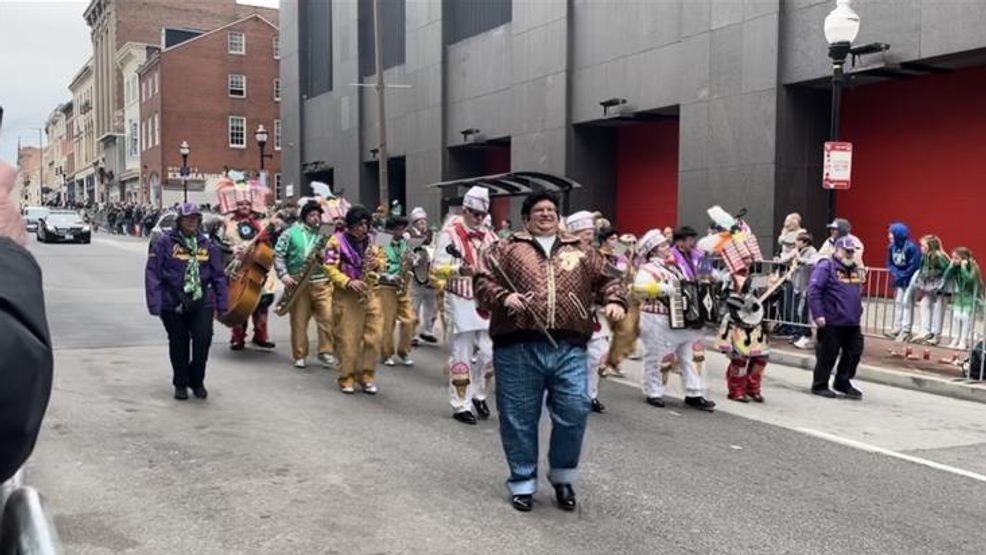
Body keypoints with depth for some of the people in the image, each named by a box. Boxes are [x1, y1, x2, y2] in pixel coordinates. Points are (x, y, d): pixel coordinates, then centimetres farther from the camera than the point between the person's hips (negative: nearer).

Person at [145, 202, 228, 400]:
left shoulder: (207, 245, 7)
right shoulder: (164, 243, -4)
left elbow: (219, 276, 10)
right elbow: (152, 274, -6)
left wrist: (221, 305, 7)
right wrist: (154, 303, -12)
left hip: (202, 303, 2)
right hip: (173, 304, -2)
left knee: (203, 339, -8)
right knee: (178, 344, 9)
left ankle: (197, 381, 14)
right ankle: (181, 384, 27)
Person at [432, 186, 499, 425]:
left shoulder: (489, 236, 12)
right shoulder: (450, 233, -7)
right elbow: (437, 267, -13)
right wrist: (459, 270, -29)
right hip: (461, 302, -5)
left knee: (489, 352, 5)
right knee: (462, 355, 0)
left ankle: (479, 395, 26)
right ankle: (460, 405, 10)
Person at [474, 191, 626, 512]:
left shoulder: (581, 253, 19)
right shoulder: (506, 249, 12)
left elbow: (606, 279, 19)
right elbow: (483, 280, 4)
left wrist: (614, 301, -2)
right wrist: (503, 296, -15)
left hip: (569, 348, 2)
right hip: (518, 348, -1)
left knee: (574, 412, -4)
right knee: (519, 418, 4)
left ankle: (563, 476, 20)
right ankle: (523, 482, 22)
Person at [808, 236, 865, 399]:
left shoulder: (856, 269, 16)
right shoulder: (826, 266, -9)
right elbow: (813, 291, -16)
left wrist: (858, 312, 20)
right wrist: (818, 315, -20)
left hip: (852, 323, 8)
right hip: (831, 322, -8)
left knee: (854, 352, 9)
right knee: (827, 355, 0)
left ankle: (843, 382, 25)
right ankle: (820, 385, 14)